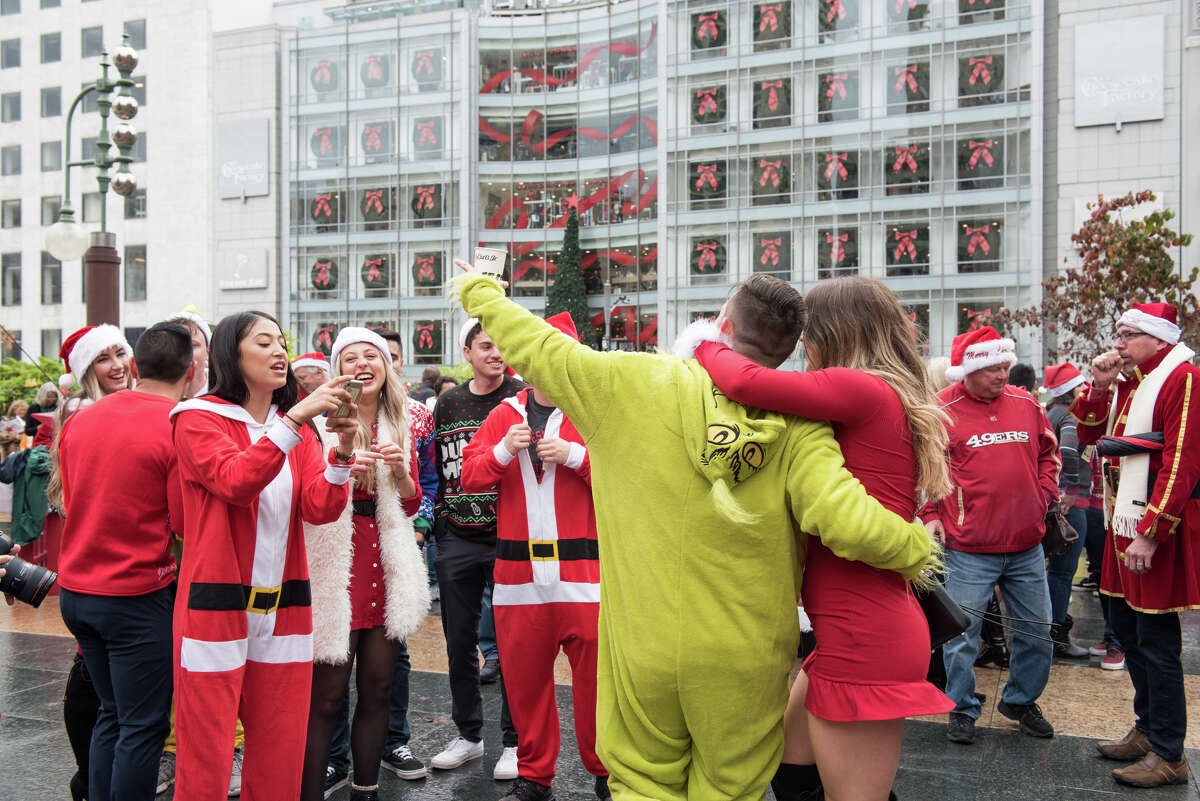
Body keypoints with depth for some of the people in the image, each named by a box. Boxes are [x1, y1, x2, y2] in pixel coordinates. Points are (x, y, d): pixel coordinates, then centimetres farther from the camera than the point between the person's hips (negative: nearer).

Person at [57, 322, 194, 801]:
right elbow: (185, 524, -13)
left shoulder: (79, 421, 5)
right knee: (144, 725, 4)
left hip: (75, 589, 7)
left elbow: (71, 504, 16)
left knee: (113, 713, 20)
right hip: (138, 595, -7)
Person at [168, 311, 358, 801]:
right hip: (215, 608, -5)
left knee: (280, 756, 10)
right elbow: (235, 481, -21)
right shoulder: (199, 418, -2)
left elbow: (319, 507, -1)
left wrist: (342, 451, -18)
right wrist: (295, 420, -29)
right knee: (207, 758, 0)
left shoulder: (297, 428, 13)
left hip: (283, 609, 5)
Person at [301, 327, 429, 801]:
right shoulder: (322, 422, -3)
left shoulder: (401, 427, 10)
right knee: (327, 694, -3)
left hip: (386, 565, 5)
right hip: (335, 566, -4)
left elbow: (411, 504, 11)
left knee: (377, 687, 11)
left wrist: (400, 468, -7)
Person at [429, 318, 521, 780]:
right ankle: (468, 734, 26)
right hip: (456, 540, 4)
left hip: (507, 538, -4)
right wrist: (438, 518, 11)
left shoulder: (522, 398, -1)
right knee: (459, 641, 11)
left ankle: (513, 741, 16)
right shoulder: (447, 404, 10)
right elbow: (437, 465, 17)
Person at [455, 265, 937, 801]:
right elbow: (845, 520, -23)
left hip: (645, 650, 0)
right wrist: (919, 550, -3)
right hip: (745, 659, 0)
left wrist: (480, 292, 17)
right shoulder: (798, 427, -11)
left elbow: (536, 348, 0)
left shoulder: (636, 385, -9)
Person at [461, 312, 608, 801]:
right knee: (524, 675, 9)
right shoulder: (505, 415, 13)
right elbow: (469, 476, 8)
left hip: (582, 570, -3)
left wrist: (575, 455, -17)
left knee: (594, 674, 1)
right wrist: (503, 450, -9)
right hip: (519, 572, 3)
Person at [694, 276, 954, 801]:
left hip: (864, 642, -10)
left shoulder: (863, 389, -15)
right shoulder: (897, 399, 14)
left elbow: (746, 382, -25)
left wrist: (707, 347, -1)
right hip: (858, 634, 10)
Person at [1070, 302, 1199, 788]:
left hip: (1158, 530, -9)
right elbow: (1089, 435, 19)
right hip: (1125, 524, 9)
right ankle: (1148, 730, 32)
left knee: (1156, 642, -3)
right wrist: (1099, 386, 3)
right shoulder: (1129, 382, 15)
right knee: (1127, 629, 17)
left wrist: (1149, 533, -23)